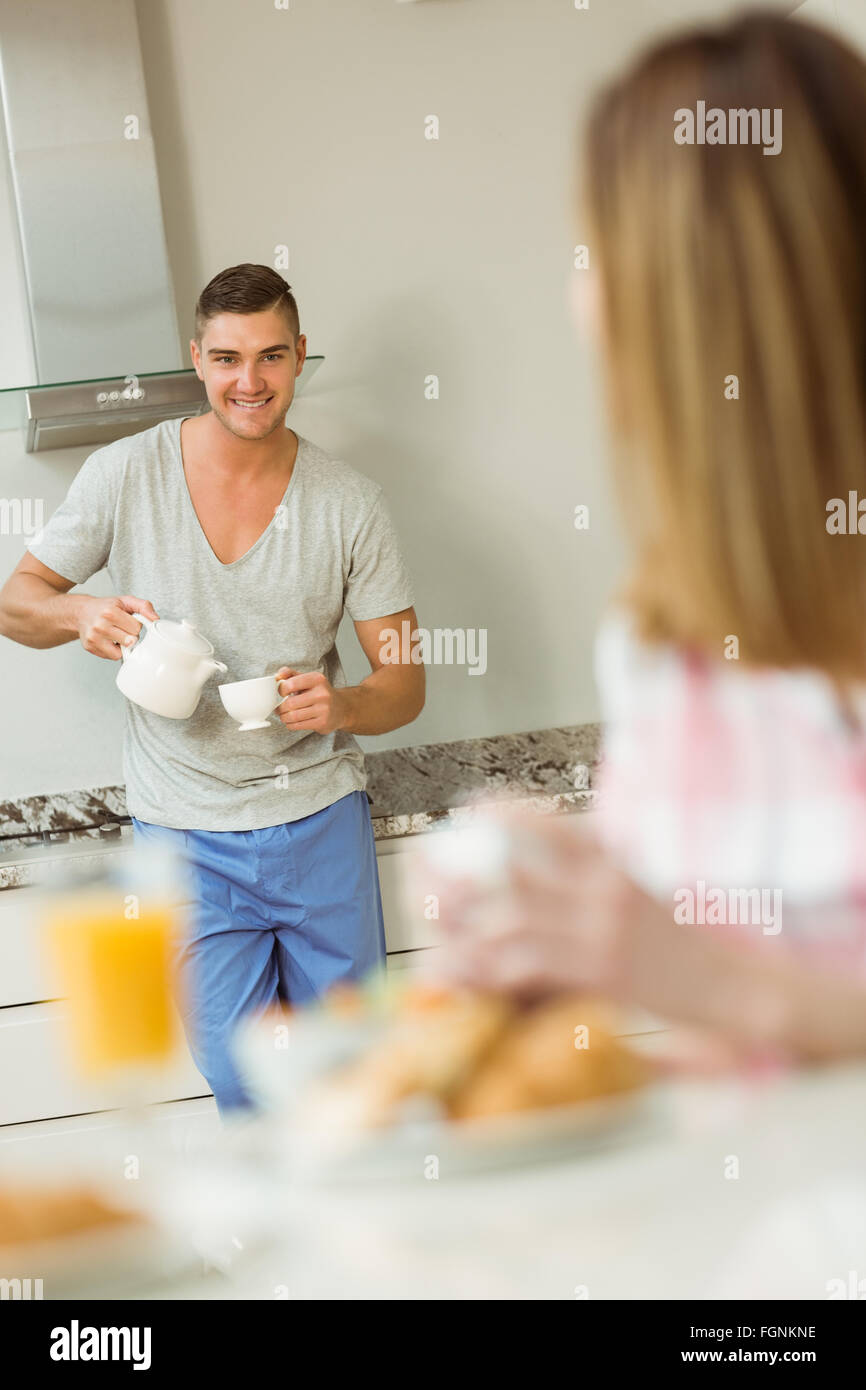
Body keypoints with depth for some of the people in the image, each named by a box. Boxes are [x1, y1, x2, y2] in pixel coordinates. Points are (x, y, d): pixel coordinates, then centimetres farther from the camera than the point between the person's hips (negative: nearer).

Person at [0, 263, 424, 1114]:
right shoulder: (124, 476, -7)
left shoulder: (349, 503, -6)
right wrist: (81, 613, -21)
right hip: (185, 831, -1)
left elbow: (405, 684, -3)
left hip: (320, 819, 1)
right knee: (240, 1073, 0)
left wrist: (343, 705, -25)